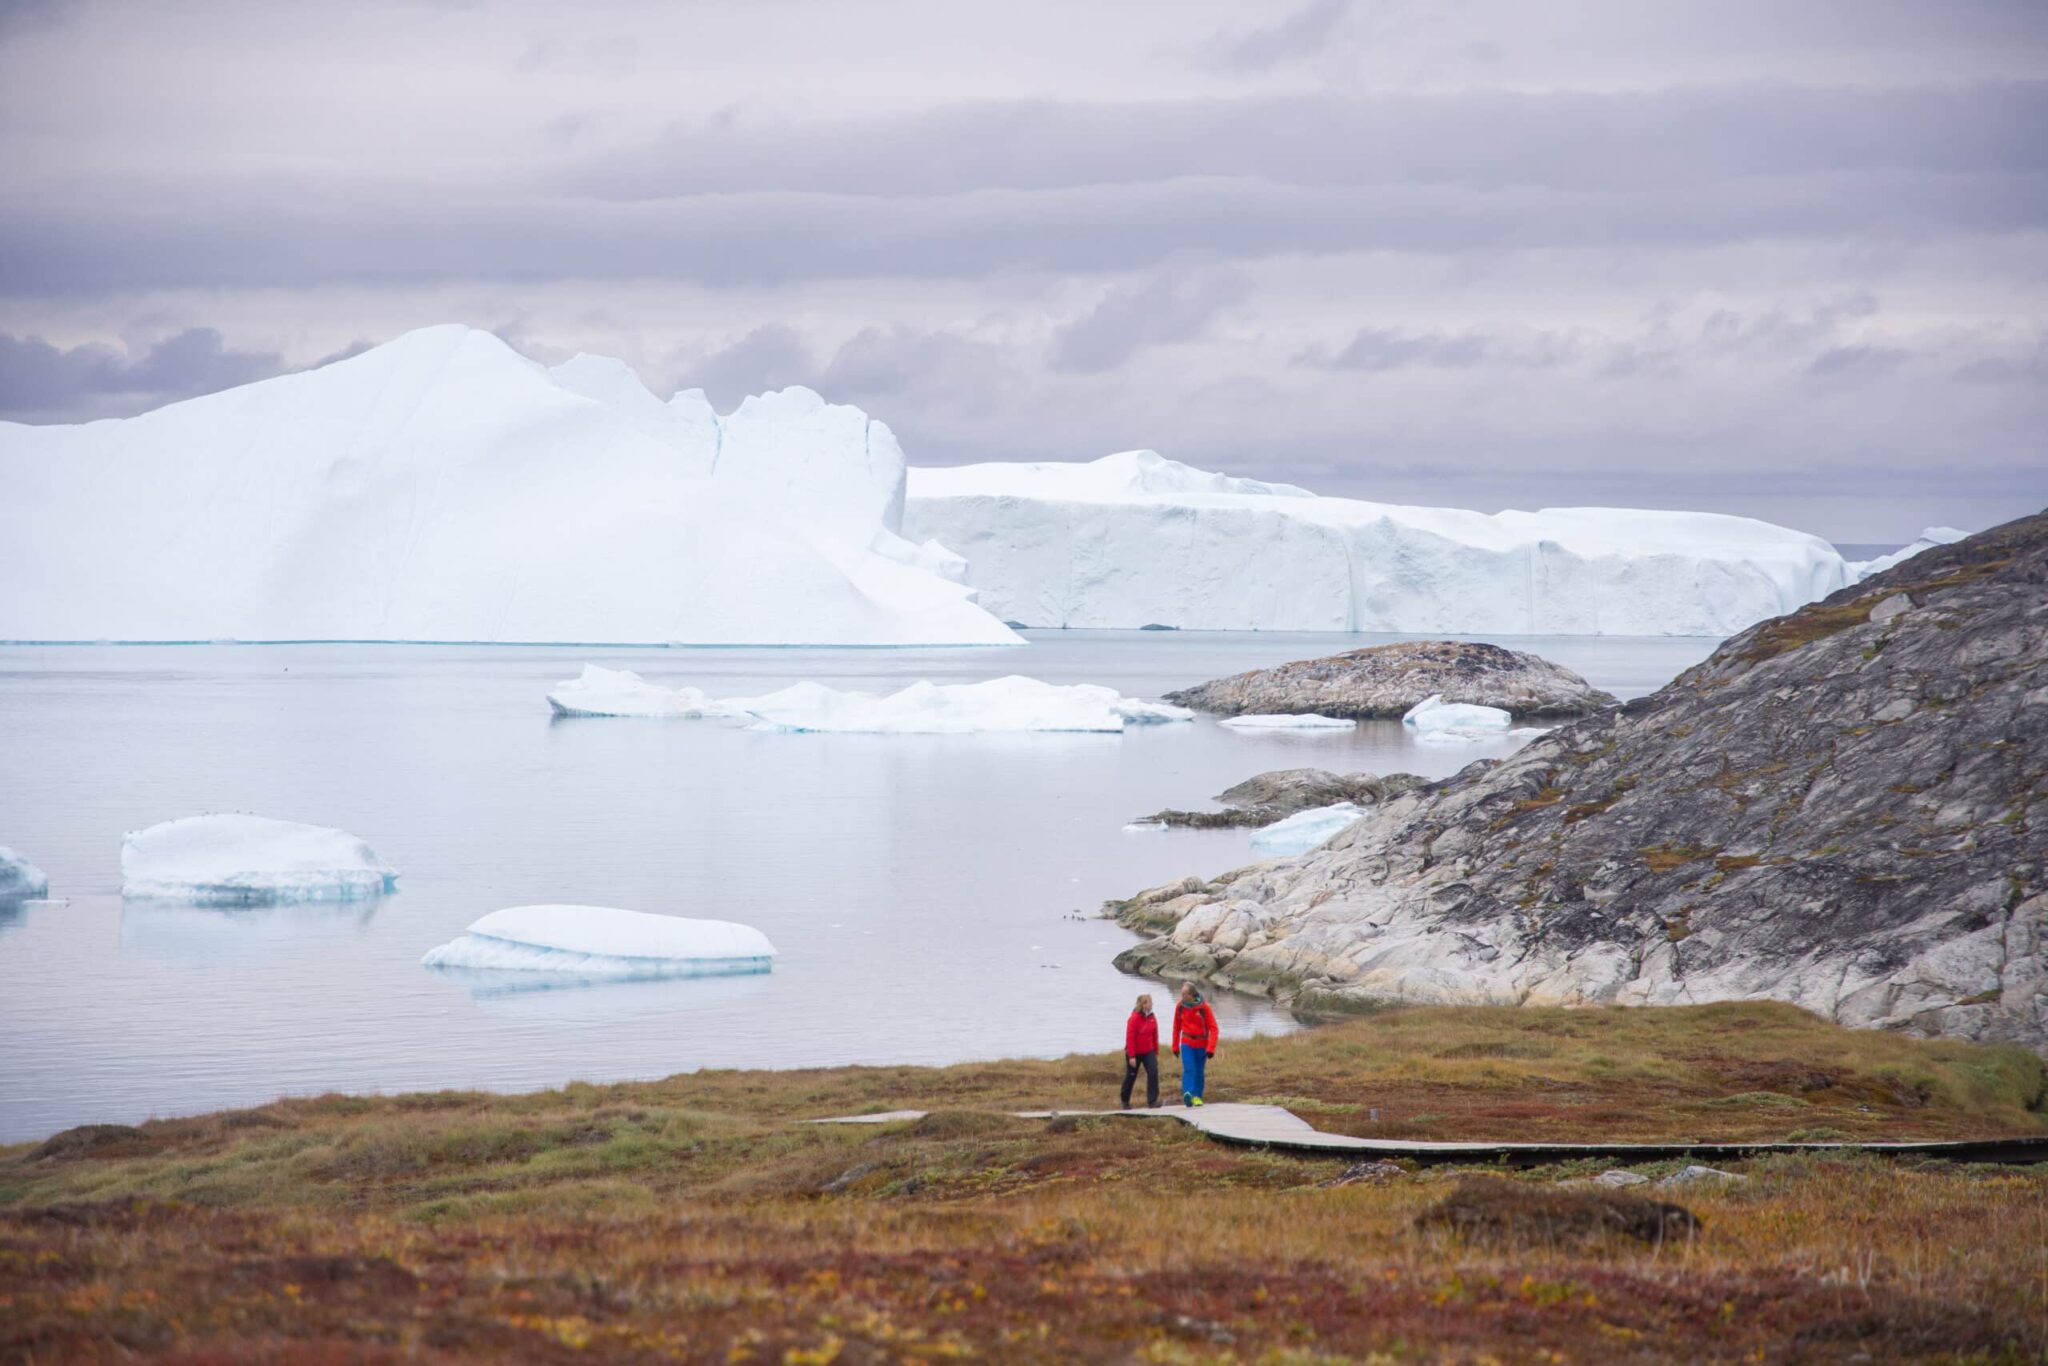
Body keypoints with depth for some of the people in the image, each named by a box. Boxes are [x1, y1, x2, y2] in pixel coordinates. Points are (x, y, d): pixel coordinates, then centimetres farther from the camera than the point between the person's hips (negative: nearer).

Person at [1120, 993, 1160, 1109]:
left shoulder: (1152, 1018, 1)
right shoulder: (1134, 1018, -17)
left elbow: (1155, 1036, 9)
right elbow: (1130, 1038, -18)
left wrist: (1156, 1052, 10)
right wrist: (1131, 1056, -20)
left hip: (1148, 1052, 4)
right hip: (1135, 1053, -4)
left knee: (1153, 1073, -14)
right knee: (1131, 1076, 9)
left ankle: (1152, 1101, -14)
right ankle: (1125, 1102, 29)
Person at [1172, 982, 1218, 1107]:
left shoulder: (1203, 1007, -10)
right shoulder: (1180, 1007, -2)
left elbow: (1213, 1028, -9)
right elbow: (1176, 1027, 9)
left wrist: (1211, 1048, -16)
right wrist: (1175, 1046, 10)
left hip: (1201, 1044, 0)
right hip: (1187, 1044, 0)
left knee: (1200, 1072, 6)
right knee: (1188, 1069, -16)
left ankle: (1197, 1096, 17)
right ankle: (1187, 1093, -27)